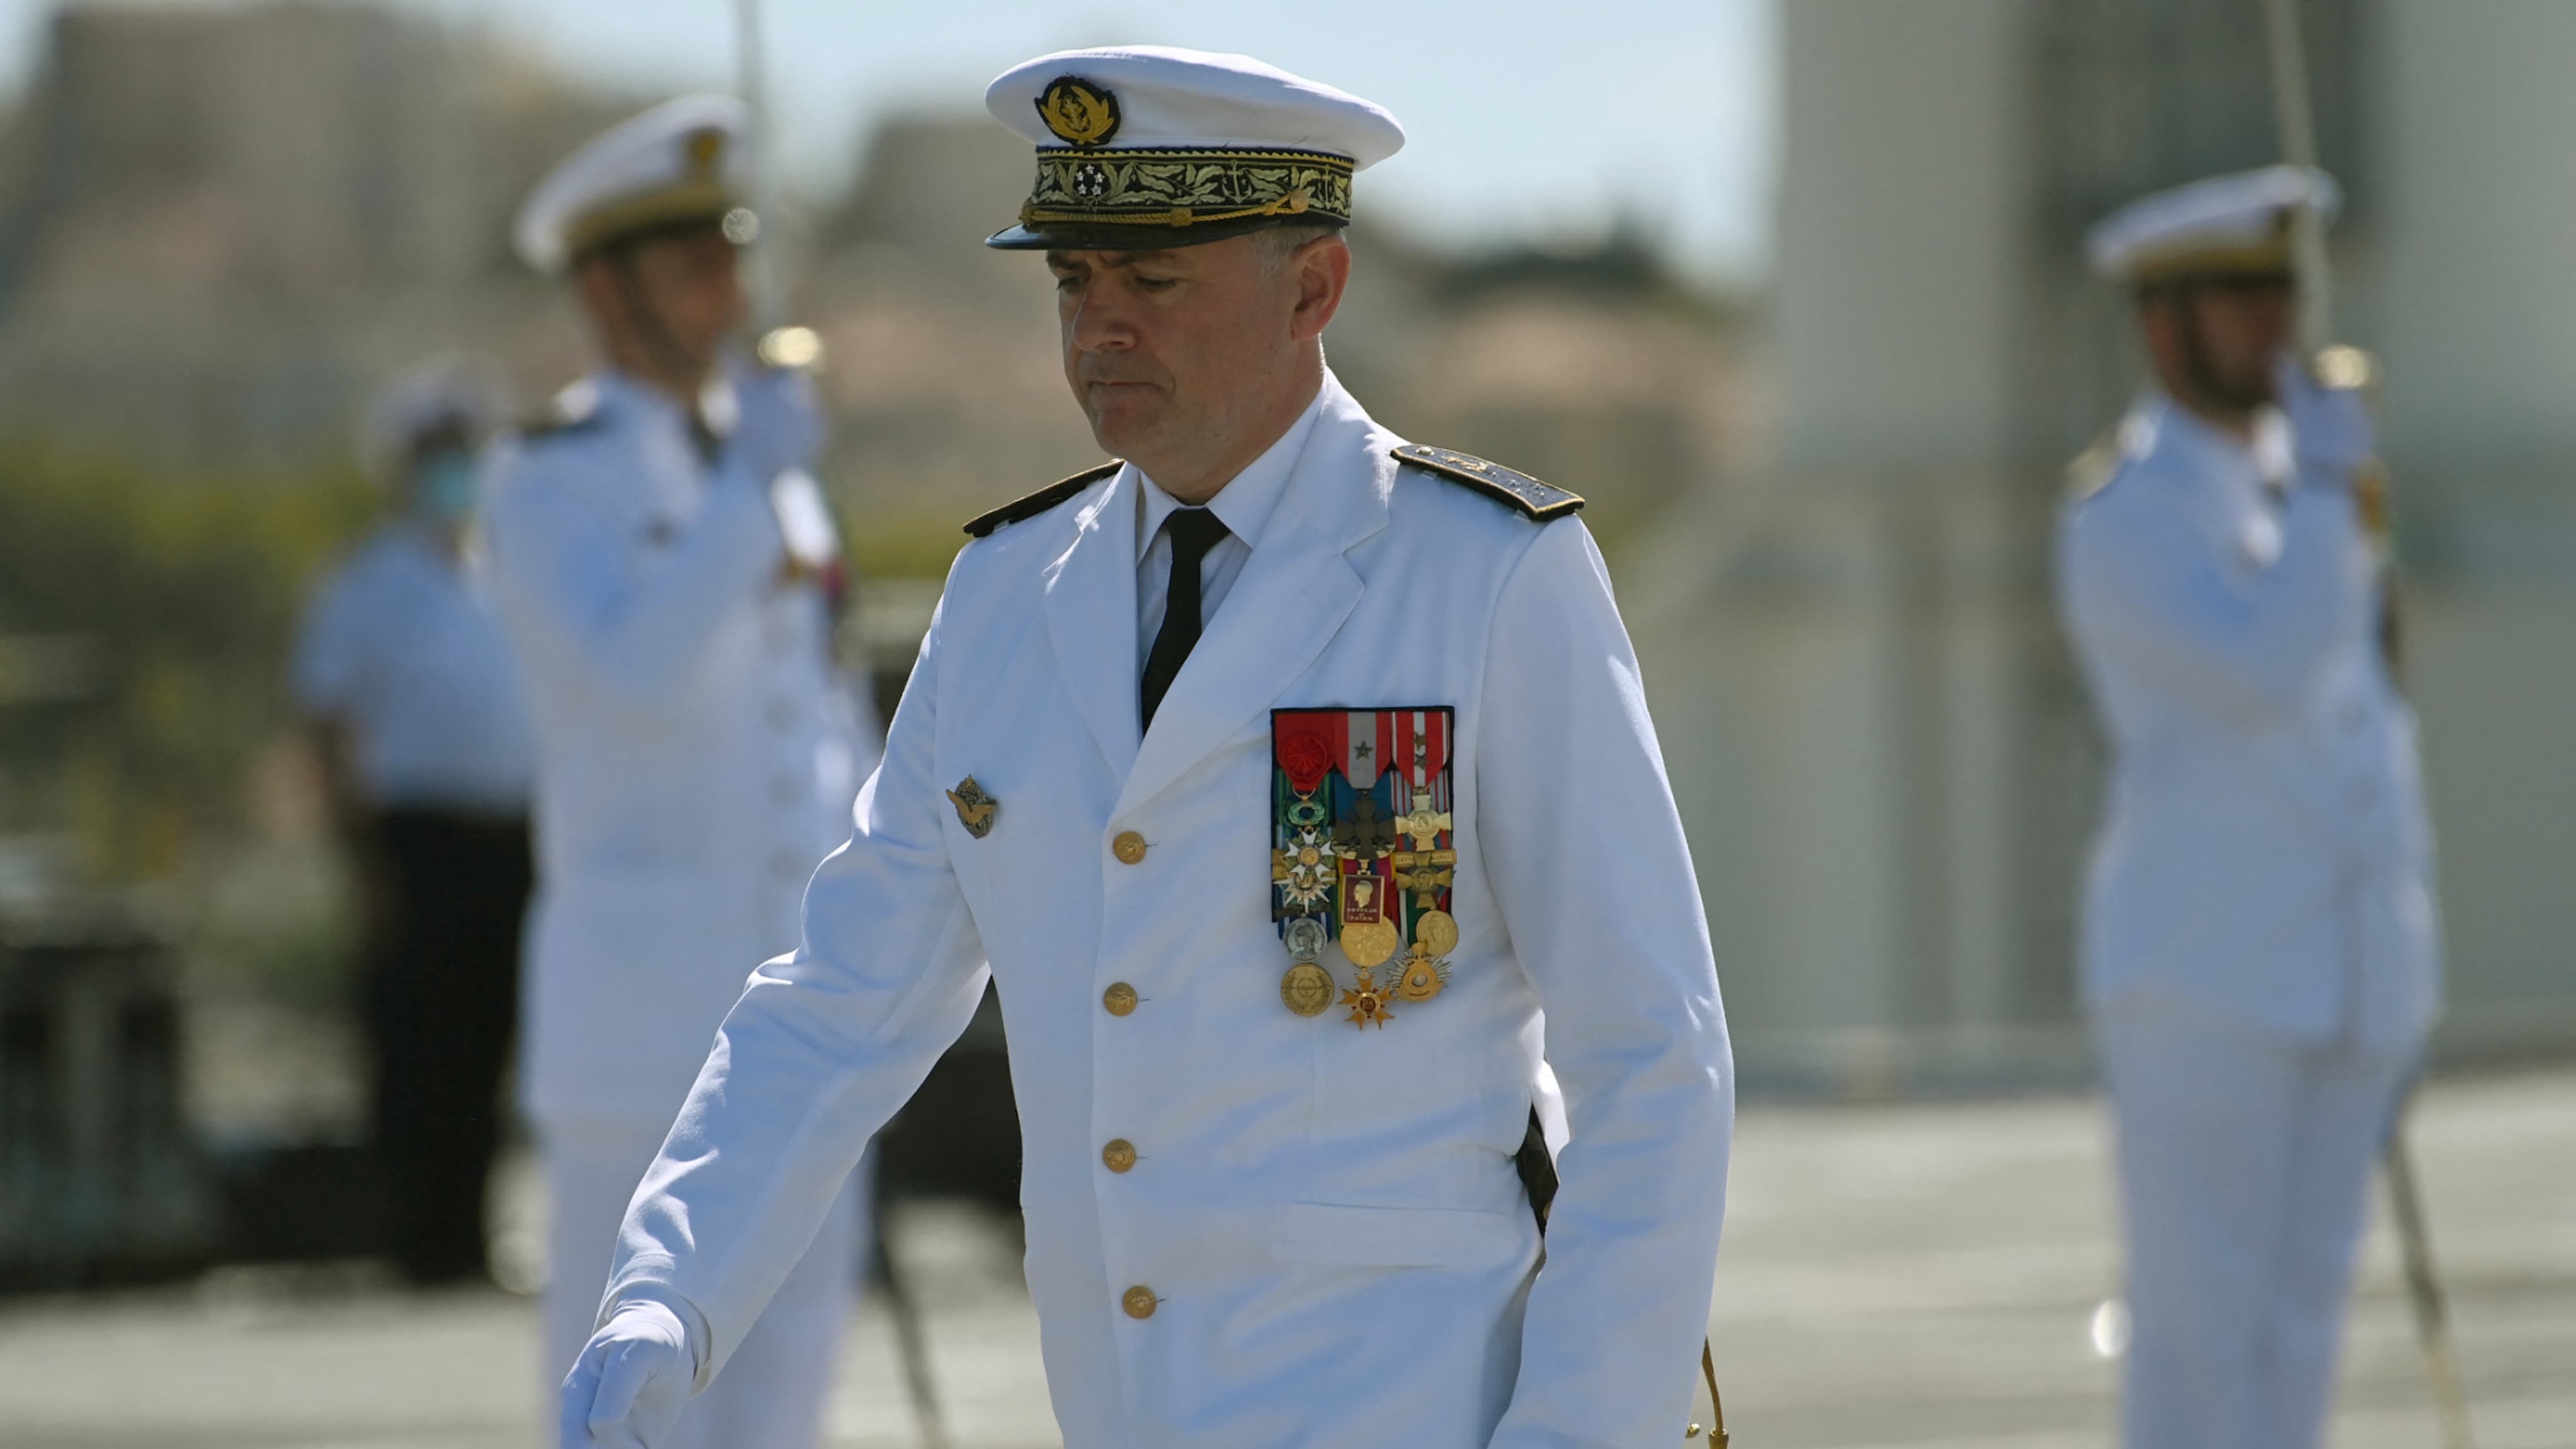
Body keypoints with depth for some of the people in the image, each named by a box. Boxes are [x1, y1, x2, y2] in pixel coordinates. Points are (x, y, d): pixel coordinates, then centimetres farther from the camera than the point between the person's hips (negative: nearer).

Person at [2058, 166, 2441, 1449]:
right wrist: (2330, 497, -16)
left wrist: (2409, 958, 17)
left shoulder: (2295, 478, 15)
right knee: (2199, 1321, -6)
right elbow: (2265, 676, -25)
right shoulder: (2124, 514, -10)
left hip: (2343, 980, 7)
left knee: (2301, 1309, 7)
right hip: (2199, 982, -7)